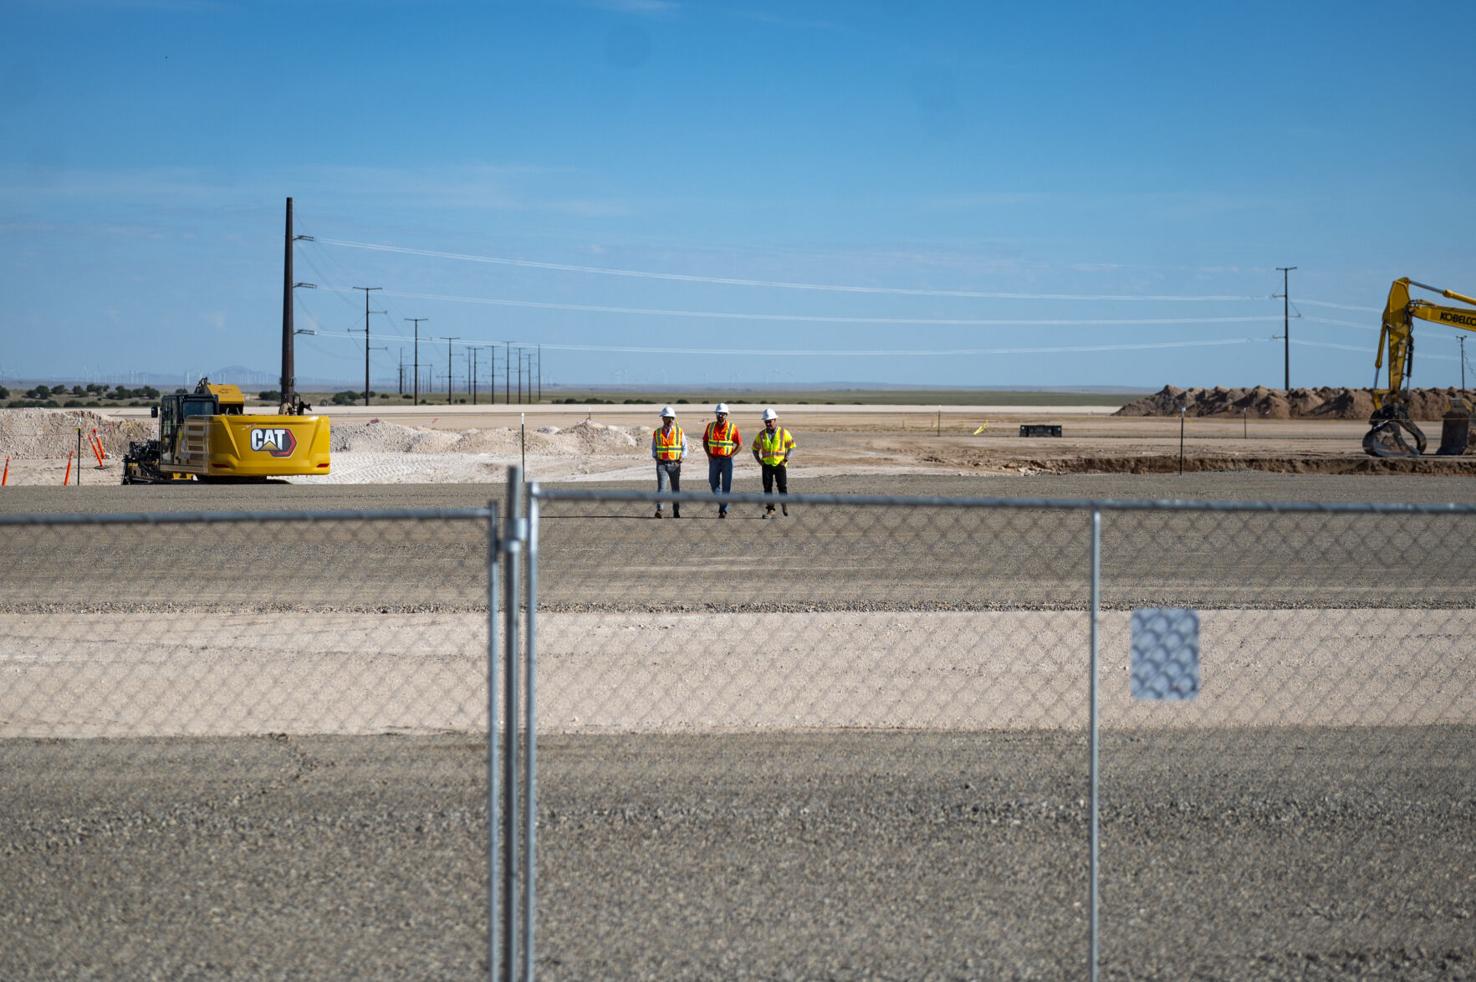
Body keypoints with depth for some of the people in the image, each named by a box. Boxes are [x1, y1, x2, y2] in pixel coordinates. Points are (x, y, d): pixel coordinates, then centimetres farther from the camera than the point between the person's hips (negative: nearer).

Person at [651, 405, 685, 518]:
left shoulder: (679, 432, 2)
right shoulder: (657, 433, 3)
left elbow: (684, 448, 6)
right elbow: (653, 449, 13)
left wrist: (681, 458, -9)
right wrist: (655, 457, -5)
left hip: (675, 464, 1)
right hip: (661, 465, -1)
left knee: (676, 488, 6)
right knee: (661, 487, -15)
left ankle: (676, 511, 18)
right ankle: (659, 510, -18)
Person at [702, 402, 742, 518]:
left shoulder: (732, 428, -2)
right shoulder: (710, 426, 6)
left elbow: (740, 445, 1)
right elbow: (705, 441, 13)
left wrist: (731, 455, -9)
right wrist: (709, 455, 0)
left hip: (727, 460, -3)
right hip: (714, 460, 3)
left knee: (726, 486, -3)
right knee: (713, 483, 4)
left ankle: (723, 510, 1)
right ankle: (721, 503, 22)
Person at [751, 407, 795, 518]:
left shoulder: (783, 433, -2)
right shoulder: (761, 434, 4)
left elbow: (791, 447, 4)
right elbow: (755, 449, 15)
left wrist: (786, 459, -6)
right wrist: (759, 461, 2)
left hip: (780, 464, -2)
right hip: (767, 465, 2)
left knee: (782, 486, -7)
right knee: (767, 487, -2)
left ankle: (784, 504, 16)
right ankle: (770, 509, 2)